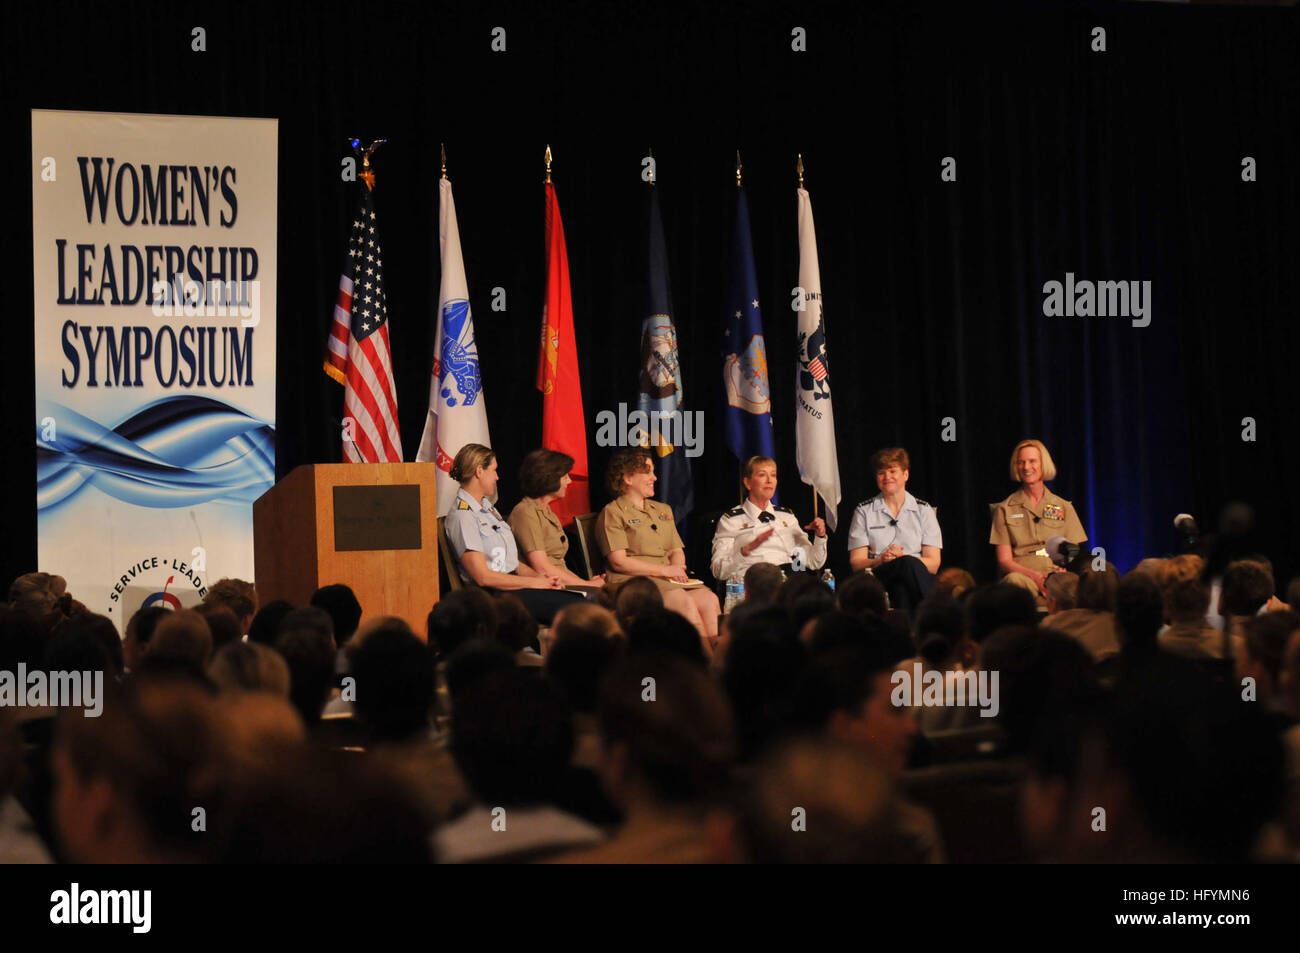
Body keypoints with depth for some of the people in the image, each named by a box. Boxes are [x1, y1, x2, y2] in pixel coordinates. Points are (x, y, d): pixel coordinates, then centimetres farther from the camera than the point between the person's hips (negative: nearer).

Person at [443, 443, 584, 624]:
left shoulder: (487, 507, 21)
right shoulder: (462, 516, -10)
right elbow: (483, 576, -16)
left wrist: (539, 576, 3)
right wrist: (534, 582, -11)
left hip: (514, 583, 9)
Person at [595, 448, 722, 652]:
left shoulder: (663, 510, 27)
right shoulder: (612, 513, 2)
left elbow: (677, 551, 25)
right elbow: (618, 562, -7)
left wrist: (677, 569, 0)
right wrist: (664, 570, -10)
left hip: (669, 580, 6)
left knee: (709, 600, -26)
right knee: (685, 602, -33)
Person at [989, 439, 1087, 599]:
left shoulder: (1064, 507, 20)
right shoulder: (1005, 509, 14)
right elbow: (1004, 561, 5)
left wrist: (1064, 571, -12)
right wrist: (1034, 576, -15)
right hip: (1023, 576, 0)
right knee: (1014, 579, -41)